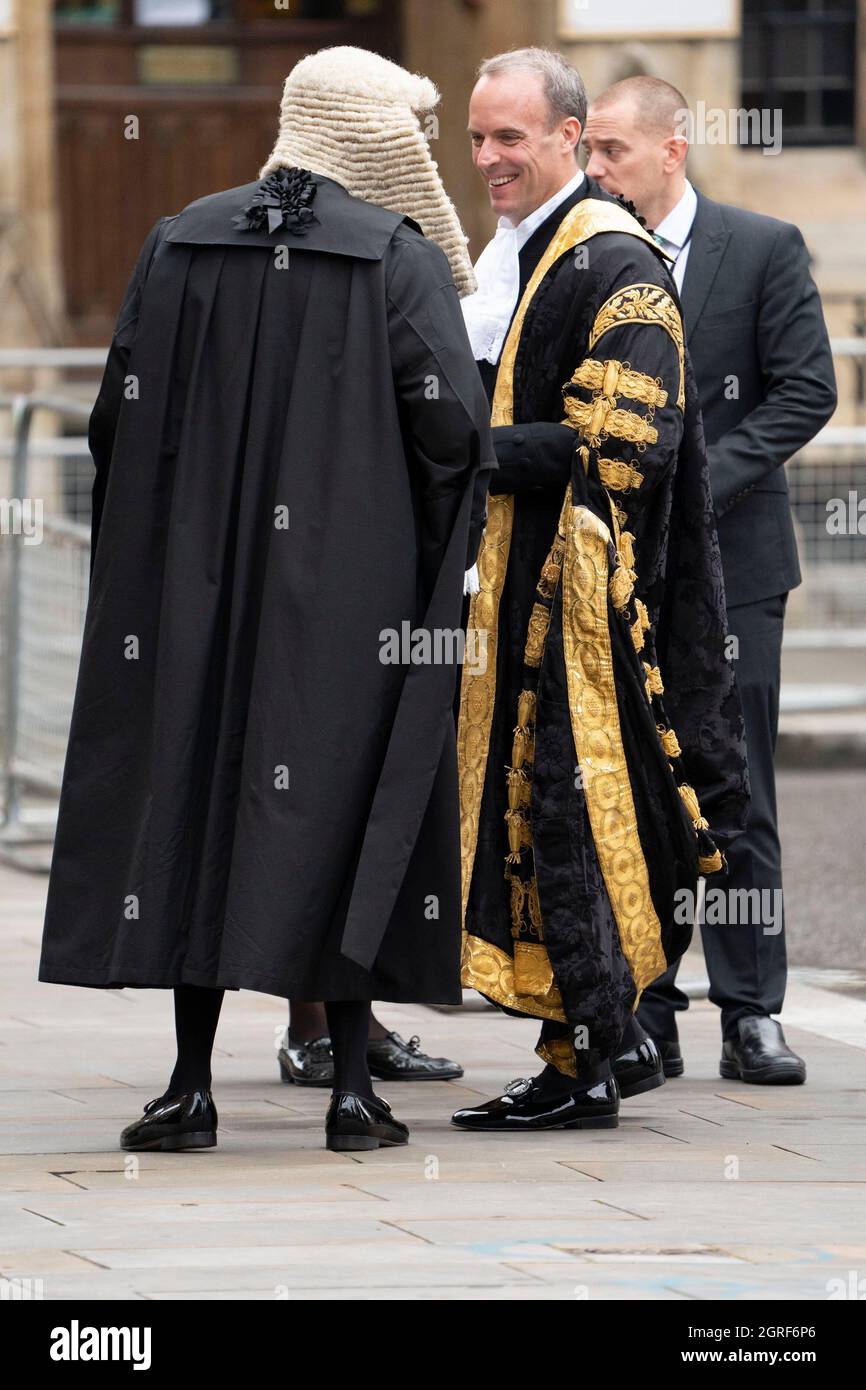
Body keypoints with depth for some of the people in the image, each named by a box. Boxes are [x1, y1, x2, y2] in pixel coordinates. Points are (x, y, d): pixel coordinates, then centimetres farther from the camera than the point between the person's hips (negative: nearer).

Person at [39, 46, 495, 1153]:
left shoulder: (180, 243, 3)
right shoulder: (403, 260, -6)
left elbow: (121, 419, 3)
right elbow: (453, 428, -11)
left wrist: (145, 552, 14)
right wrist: (446, 564, 3)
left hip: (196, 586, 2)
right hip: (356, 592, -2)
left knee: (192, 788, 6)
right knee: (345, 800, 3)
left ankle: (190, 1084, 4)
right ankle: (352, 1085, 1)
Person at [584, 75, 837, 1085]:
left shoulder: (764, 249, 0)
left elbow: (806, 390, -5)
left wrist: (699, 481, -13)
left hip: (728, 557, -2)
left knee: (736, 796, -1)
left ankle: (750, 1014, 4)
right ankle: (645, 1018, 8)